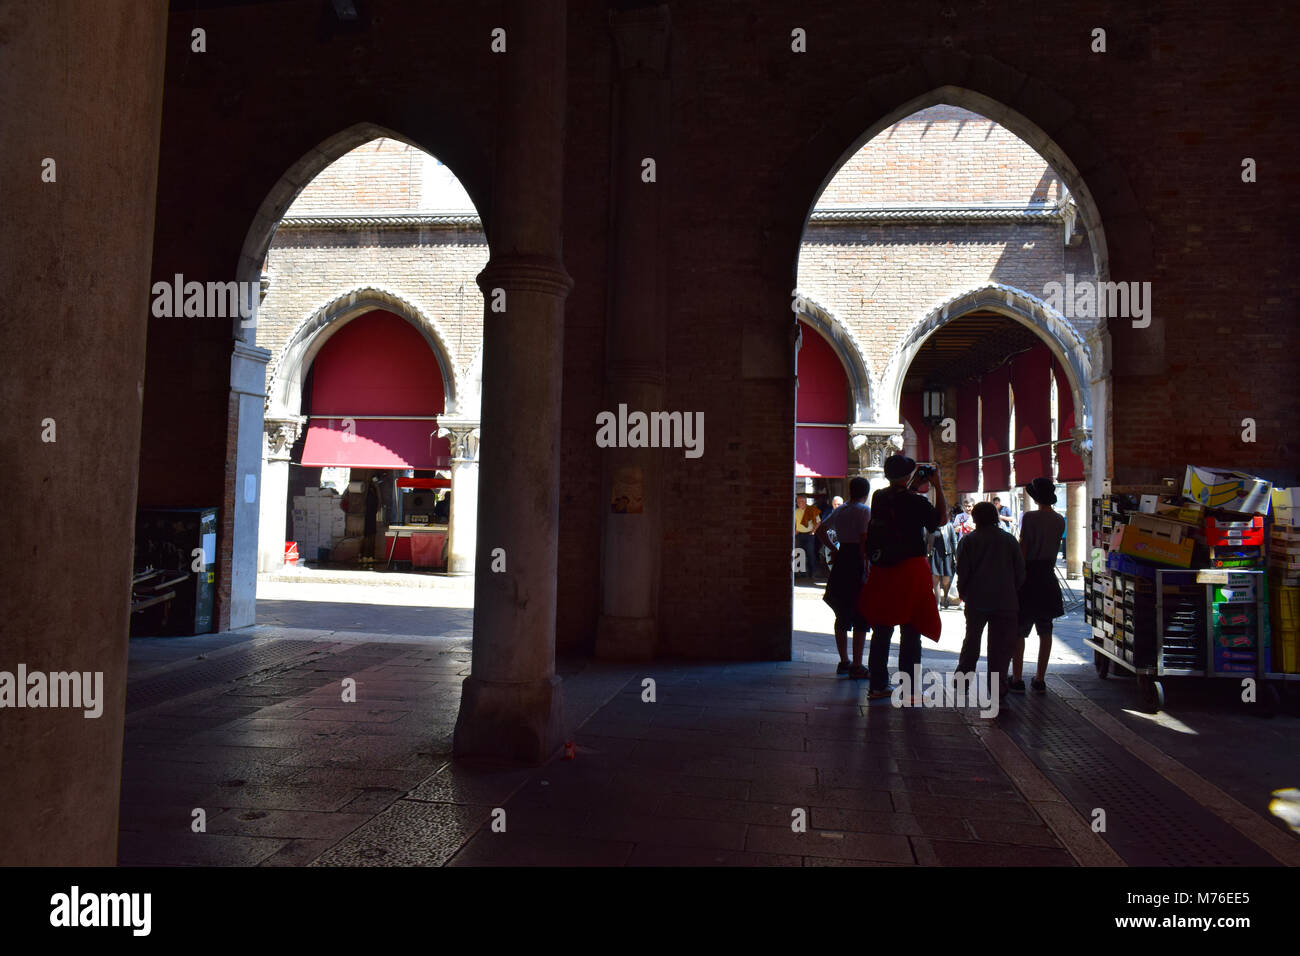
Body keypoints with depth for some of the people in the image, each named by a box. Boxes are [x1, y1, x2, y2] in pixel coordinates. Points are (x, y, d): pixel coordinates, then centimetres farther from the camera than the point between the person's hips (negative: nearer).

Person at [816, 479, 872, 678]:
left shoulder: (840, 510, 11)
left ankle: (843, 662, 21)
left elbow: (820, 530, 17)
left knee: (842, 616, 14)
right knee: (861, 617, -2)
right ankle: (857, 666, -3)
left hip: (841, 560, 7)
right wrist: (867, 567, -14)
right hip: (858, 563, -7)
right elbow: (864, 540, -16)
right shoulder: (864, 511, -9)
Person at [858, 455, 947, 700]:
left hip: (881, 571, 5)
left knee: (881, 630, 13)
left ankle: (877, 685, 18)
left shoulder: (879, 498, 2)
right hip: (911, 570, -5)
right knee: (911, 632, 2)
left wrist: (914, 487, 24)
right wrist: (937, 485, 6)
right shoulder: (915, 501, -14)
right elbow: (941, 517, 2)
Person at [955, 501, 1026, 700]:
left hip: (977, 601, 0)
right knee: (1000, 645, 4)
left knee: (972, 640, 16)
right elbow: (1020, 570, 4)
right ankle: (998, 686, 4)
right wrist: (1014, 593, 15)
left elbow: (962, 571, -3)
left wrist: (963, 593, 10)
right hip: (1005, 601, 0)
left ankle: (963, 674, 17)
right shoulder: (1009, 540, 3)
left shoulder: (969, 540, -1)